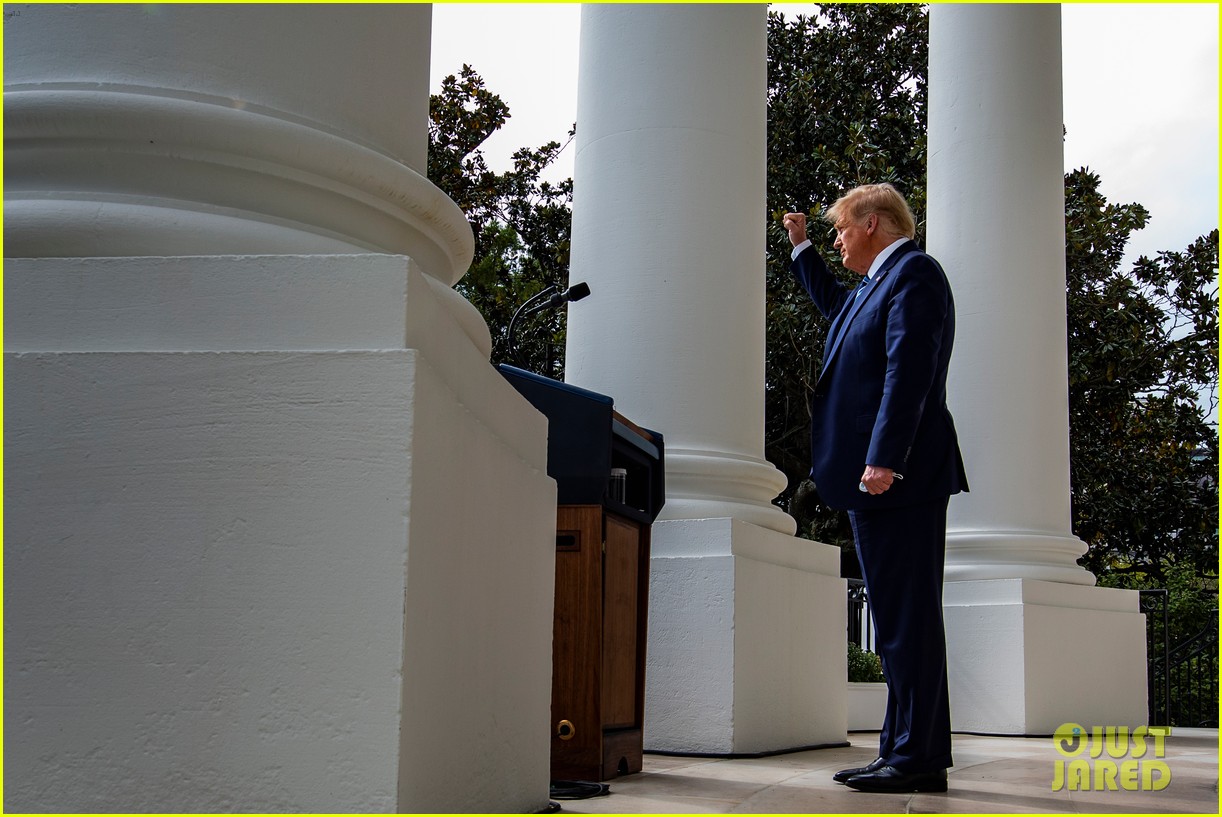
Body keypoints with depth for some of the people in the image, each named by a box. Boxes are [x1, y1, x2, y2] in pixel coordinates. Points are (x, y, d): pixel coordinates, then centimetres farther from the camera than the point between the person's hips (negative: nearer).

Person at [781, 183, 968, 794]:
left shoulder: (913, 272, -9)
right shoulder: (874, 286, 22)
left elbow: (908, 372, -21)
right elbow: (831, 301, 46)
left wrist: (884, 460, -27)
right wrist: (801, 246, 41)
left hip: (900, 476, -11)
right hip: (872, 478, 11)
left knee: (909, 617, -9)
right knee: (895, 620, 10)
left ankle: (919, 756, -6)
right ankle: (901, 749, 15)